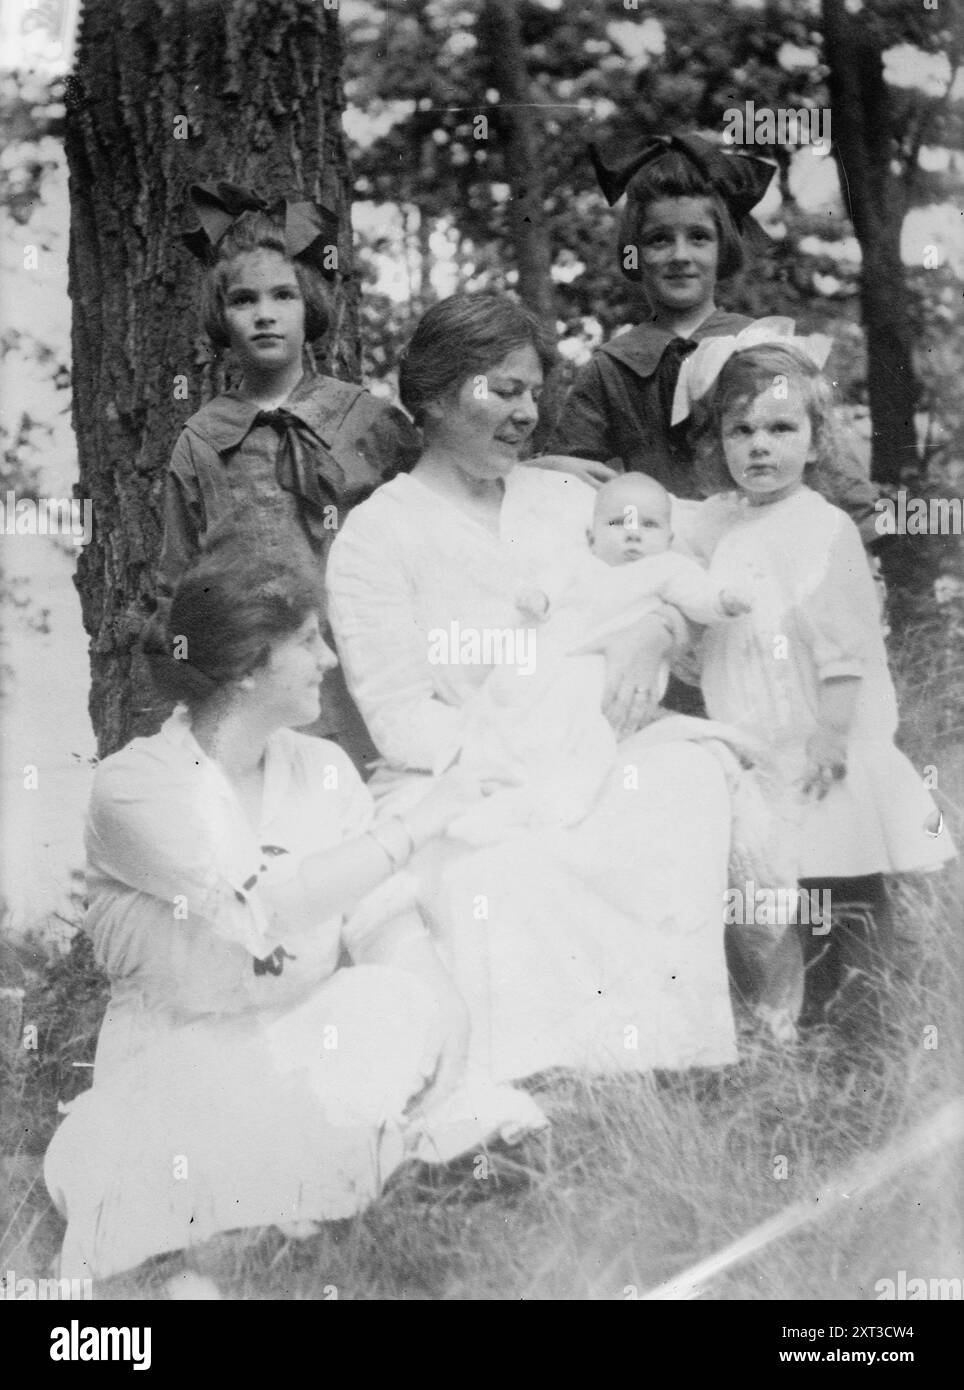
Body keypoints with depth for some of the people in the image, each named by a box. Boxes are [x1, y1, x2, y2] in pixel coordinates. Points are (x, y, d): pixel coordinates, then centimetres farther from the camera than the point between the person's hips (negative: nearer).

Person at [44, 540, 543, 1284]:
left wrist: (433, 1022, -25)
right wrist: (419, 823, -22)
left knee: (410, 1003, -29)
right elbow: (267, 907, -27)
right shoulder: (135, 785, -13)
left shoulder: (323, 768, 5)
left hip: (307, 1049, 3)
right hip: (180, 1072, -3)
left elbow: (386, 918, -4)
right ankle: (415, 1131, -16)